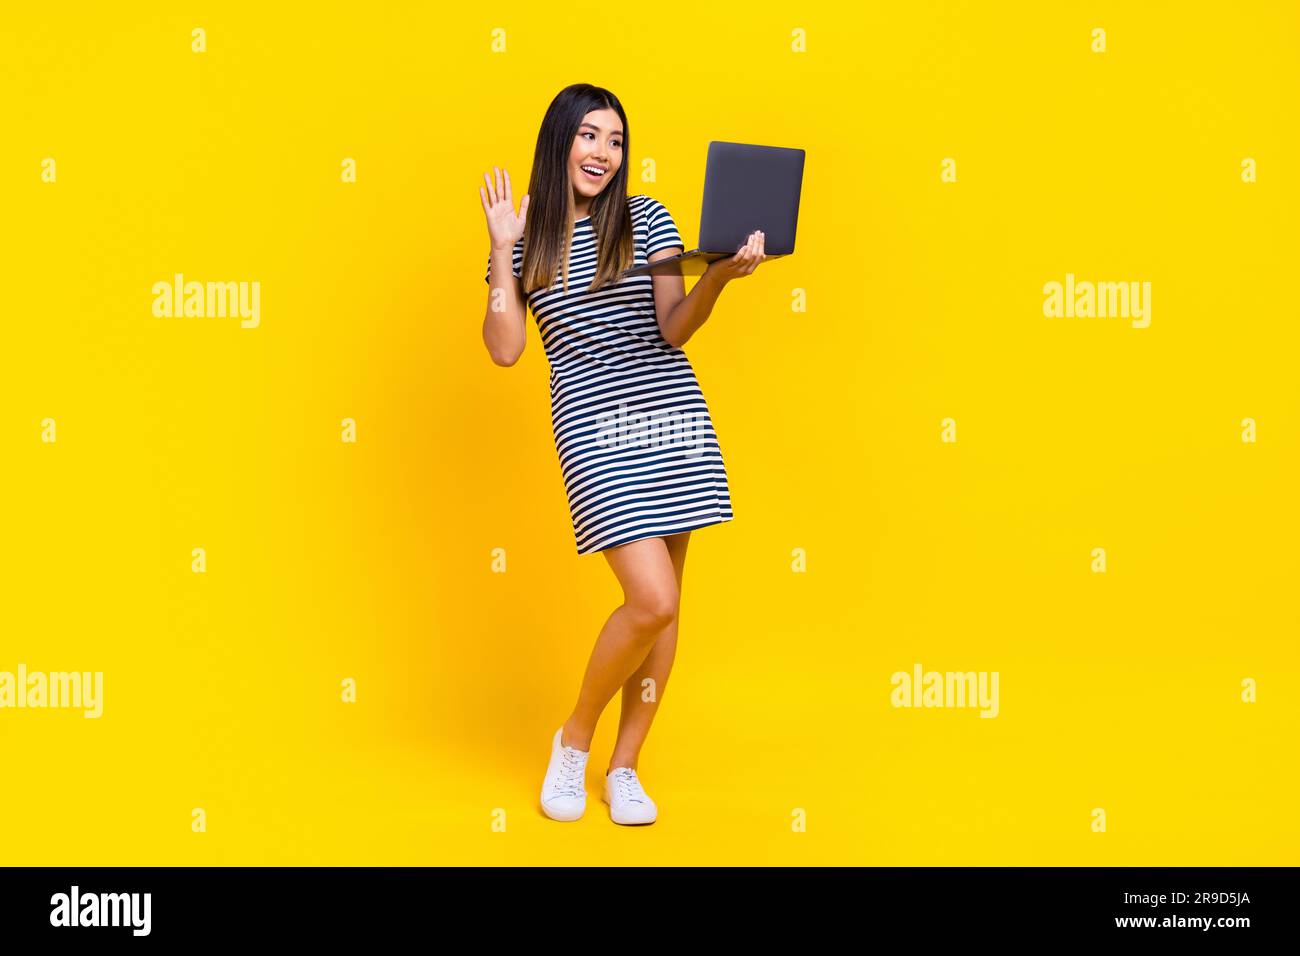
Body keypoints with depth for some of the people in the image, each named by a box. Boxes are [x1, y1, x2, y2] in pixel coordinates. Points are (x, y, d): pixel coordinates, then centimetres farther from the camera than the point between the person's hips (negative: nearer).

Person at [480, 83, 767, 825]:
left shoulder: (647, 219, 7)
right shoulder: (525, 240, 7)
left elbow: (674, 330, -1)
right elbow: (504, 350, -2)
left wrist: (721, 275, -18)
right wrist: (503, 247, -3)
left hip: (674, 417, 3)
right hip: (595, 428, -3)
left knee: (664, 605, 5)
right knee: (652, 601, -15)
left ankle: (625, 768, 21)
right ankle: (574, 741, 10)